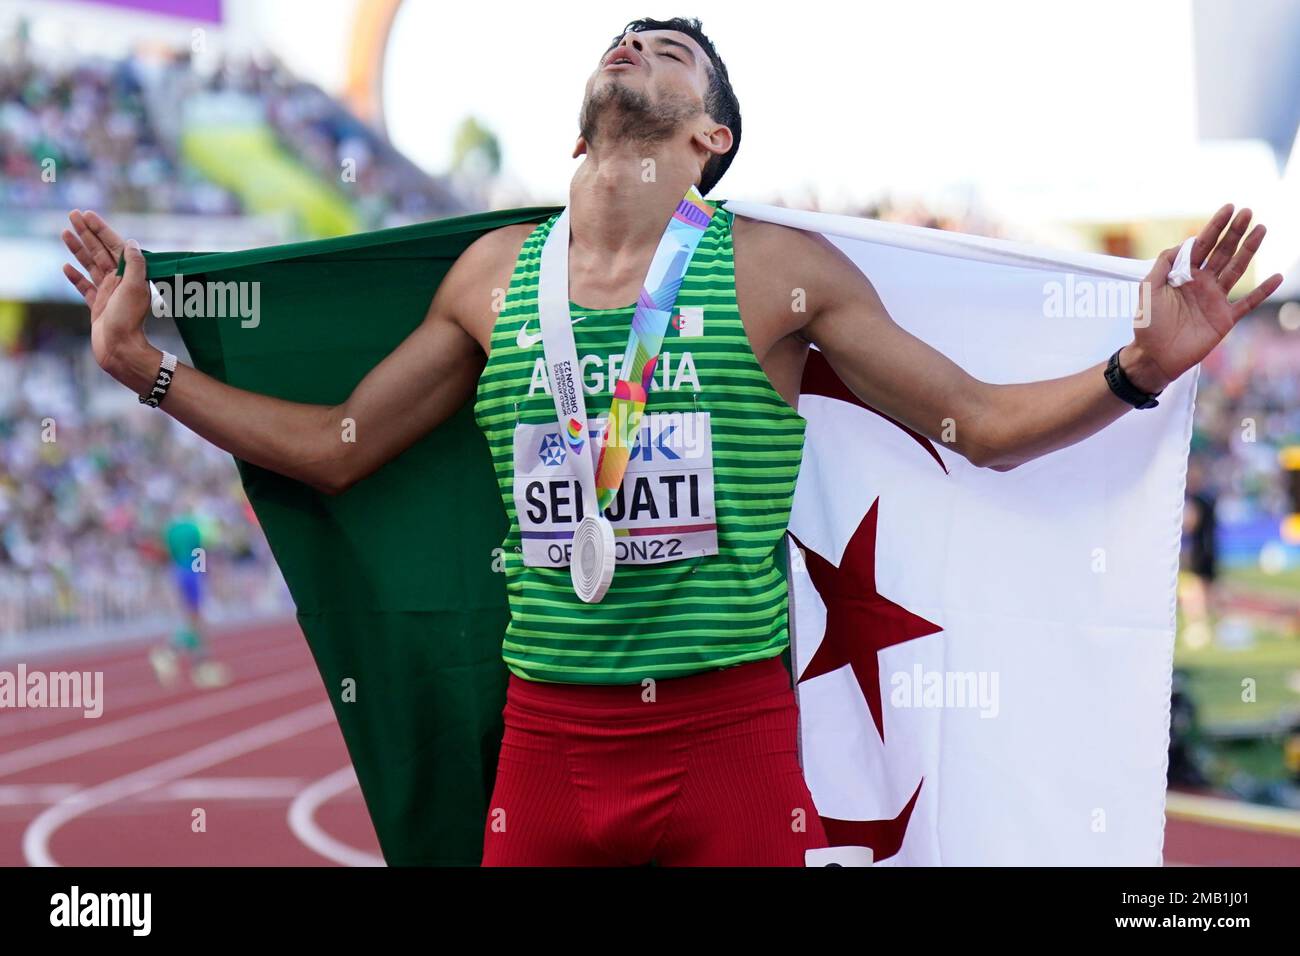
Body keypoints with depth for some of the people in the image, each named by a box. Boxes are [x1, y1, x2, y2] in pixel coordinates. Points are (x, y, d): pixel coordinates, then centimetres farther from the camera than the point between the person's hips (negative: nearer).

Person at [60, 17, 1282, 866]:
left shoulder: (778, 271, 2)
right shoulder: (494, 274, 10)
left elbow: (986, 424, 4)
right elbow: (332, 447, 18)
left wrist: (1140, 367, -11)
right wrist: (147, 365, 14)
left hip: (730, 732, -2)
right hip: (547, 734, 2)